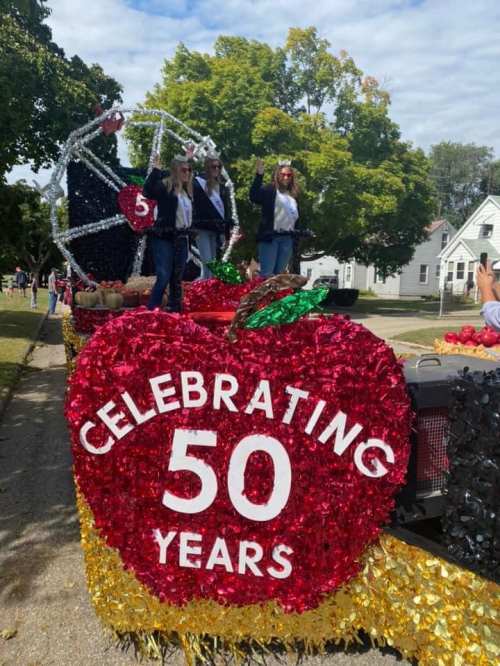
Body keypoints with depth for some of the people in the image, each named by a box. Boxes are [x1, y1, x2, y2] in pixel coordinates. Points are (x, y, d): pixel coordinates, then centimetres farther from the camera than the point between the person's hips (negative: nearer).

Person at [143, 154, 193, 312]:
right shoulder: (164, 185, -8)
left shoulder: (187, 189, 12)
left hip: (181, 238, 7)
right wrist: (156, 170, -28)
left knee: (177, 278, 11)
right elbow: (147, 192, -26)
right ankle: (151, 309, -3)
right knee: (163, 277, -12)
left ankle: (175, 308, 20)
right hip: (164, 238, -7)